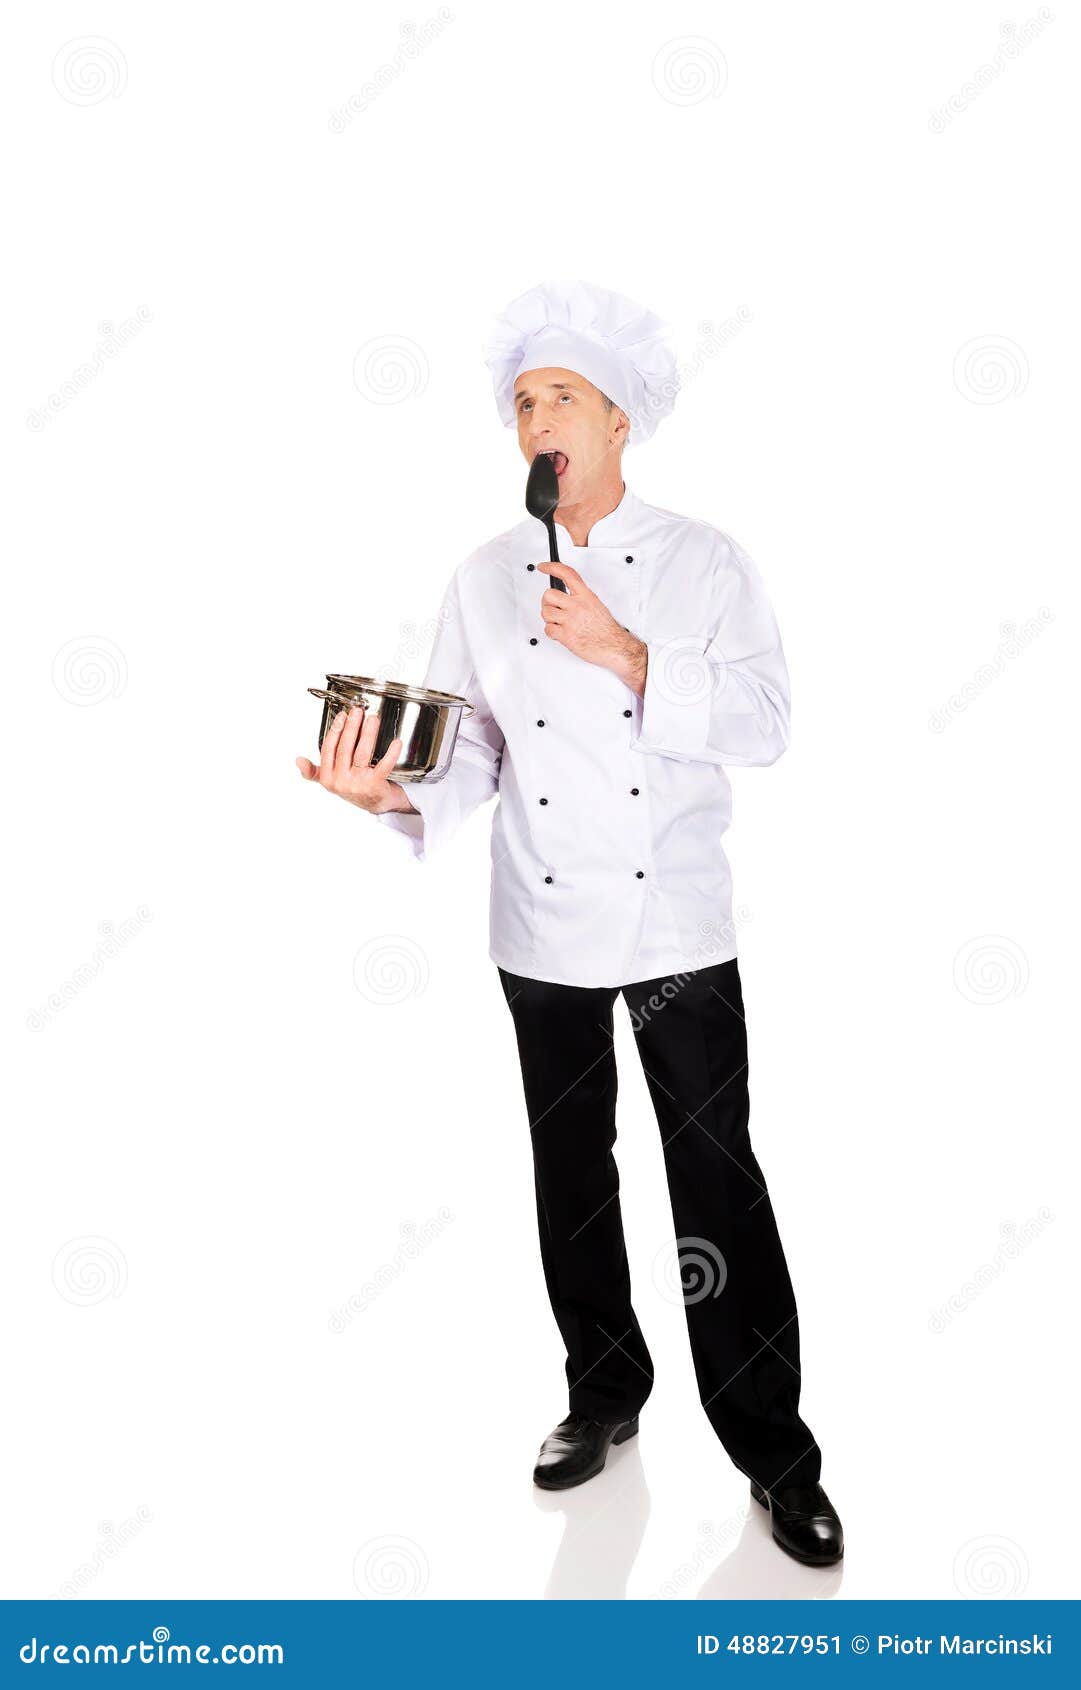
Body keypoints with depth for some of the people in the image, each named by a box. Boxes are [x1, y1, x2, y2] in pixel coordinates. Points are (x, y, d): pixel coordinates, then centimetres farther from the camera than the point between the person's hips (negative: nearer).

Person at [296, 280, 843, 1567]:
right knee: (571, 1175, 14)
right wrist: (397, 794, -21)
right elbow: (471, 751, 0)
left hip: (679, 927, -2)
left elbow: (765, 722, -10)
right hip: (543, 931, 3)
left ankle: (774, 1449, 19)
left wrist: (629, 656, -21)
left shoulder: (705, 562, -2)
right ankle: (604, 1393, 36)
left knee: (719, 1179, 1)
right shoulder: (486, 580, 4)